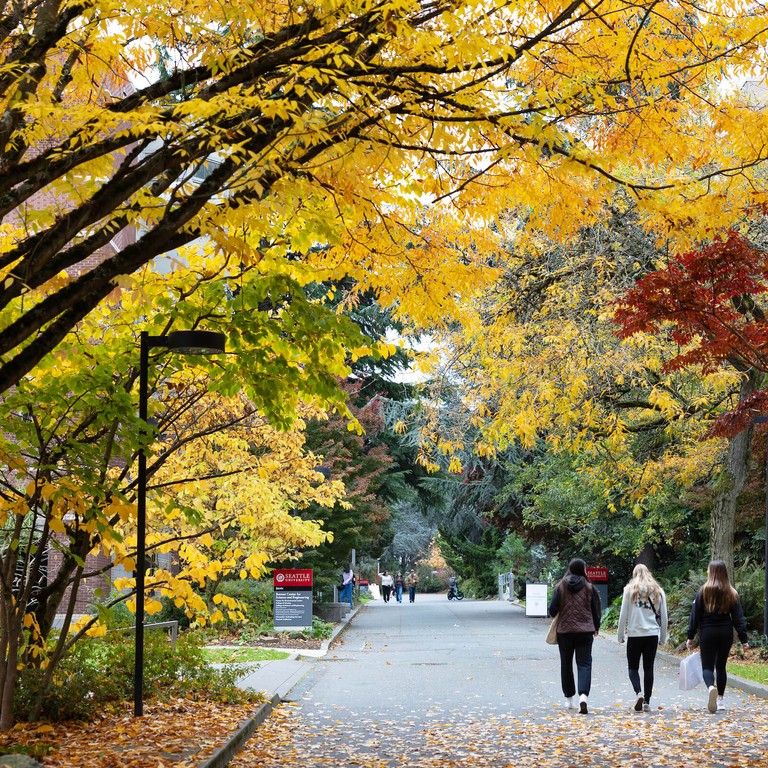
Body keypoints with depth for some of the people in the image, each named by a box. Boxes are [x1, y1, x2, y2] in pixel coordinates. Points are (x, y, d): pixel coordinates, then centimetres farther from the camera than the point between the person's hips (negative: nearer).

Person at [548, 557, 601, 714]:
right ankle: (583, 695, -23)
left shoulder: (561, 586, -2)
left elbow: (552, 610, -6)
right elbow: (595, 610, 3)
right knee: (584, 663, -2)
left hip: (564, 631, 1)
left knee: (566, 664, 14)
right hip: (585, 631, -1)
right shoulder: (589, 587, -2)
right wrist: (596, 628, 18)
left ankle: (569, 698, 22)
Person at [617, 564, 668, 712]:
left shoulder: (629, 589, -1)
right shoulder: (658, 591, 7)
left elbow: (623, 614, -3)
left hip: (634, 634, -2)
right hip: (652, 634, 2)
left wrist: (620, 635, 4)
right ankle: (647, 701, 6)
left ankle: (638, 692, -15)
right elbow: (664, 617, 10)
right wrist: (663, 638, 18)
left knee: (633, 667, 8)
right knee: (649, 668, 8)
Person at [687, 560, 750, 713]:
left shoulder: (703, 591, -5)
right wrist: (743, 639, 2)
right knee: (721, 666, 15)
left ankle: (711, 687, -29)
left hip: (707, 633, -3)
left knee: (707, 666, 0)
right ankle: (720, 699, 16)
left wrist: (690, 637, 1)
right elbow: (738, 618, 1)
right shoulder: (732, 593, 2)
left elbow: (695, 615, -4)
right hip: (726, 633, 3)